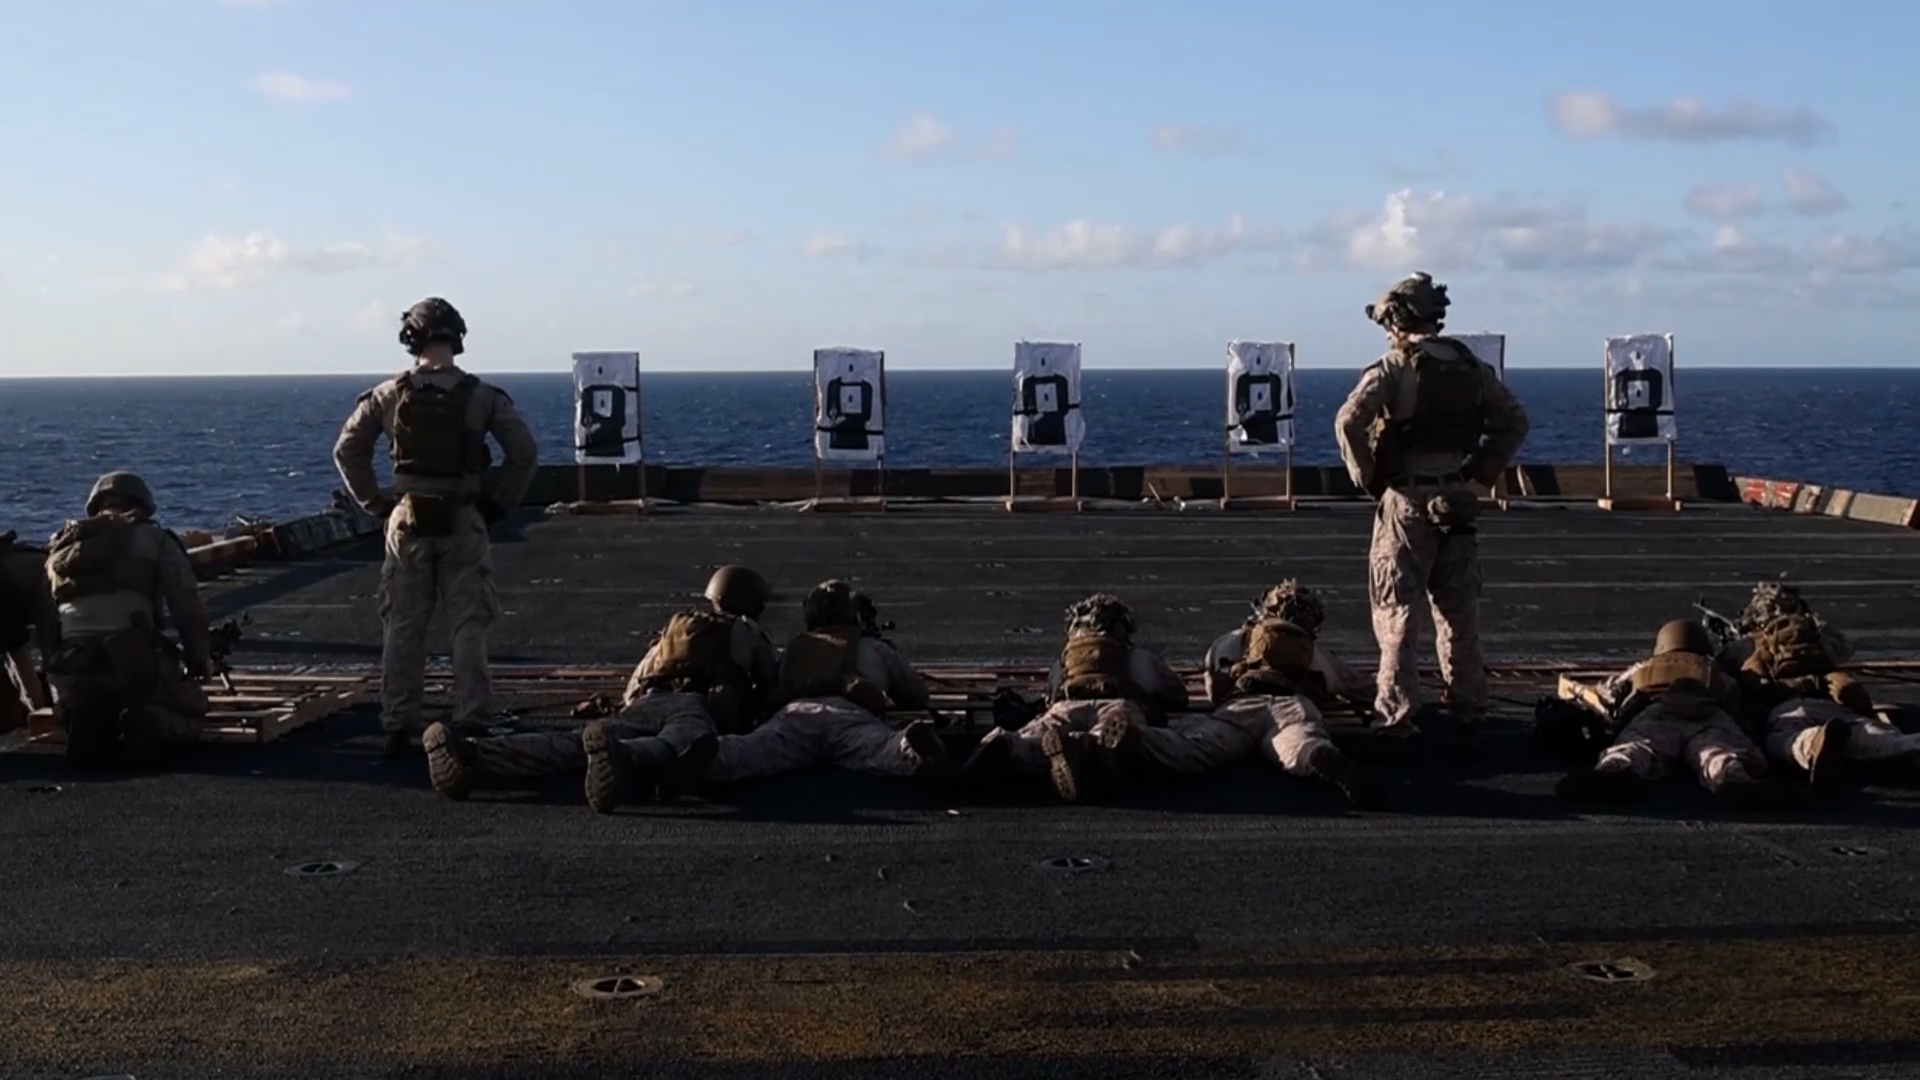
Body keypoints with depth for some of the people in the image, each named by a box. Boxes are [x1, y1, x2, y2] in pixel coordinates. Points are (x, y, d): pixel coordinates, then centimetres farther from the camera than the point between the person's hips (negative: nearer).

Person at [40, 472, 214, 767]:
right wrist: (200, 659, 17)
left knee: (81, 717, 33)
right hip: (135, 660, -3)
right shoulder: (155, 539, 13)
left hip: (71, 666, 3)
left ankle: (89, 730, -5)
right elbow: (187, 606, 5)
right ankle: (151, 728, -15)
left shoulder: (62, 547, 26)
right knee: (190, 711, 22)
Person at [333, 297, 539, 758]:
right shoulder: (483, 396, -4)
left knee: (402, 630, 9)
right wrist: (498, 504, 3)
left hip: (407, 522, 1)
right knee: (468, 629, 4)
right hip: (463, 523, -1)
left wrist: (376, 504, 9)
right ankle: (470, 724, 3)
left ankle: (397, 727, 12)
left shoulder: (388, 395, 0)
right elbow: (525, 454, -6)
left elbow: (347, 451, 3)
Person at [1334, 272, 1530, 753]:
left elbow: (1350, 421, -22)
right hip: (1456, 501, 5)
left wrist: (1366, 476, -10)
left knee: (1396, 611, 3)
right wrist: (1482, 472, 11)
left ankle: (1397, 716, 1)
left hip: (1406, 500, -5)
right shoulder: (1472, 369, 7)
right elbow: (1514, 420, 12)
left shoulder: (1393, 368, -10)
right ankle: (1468, 714, 16)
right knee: (1459, 613, 12)